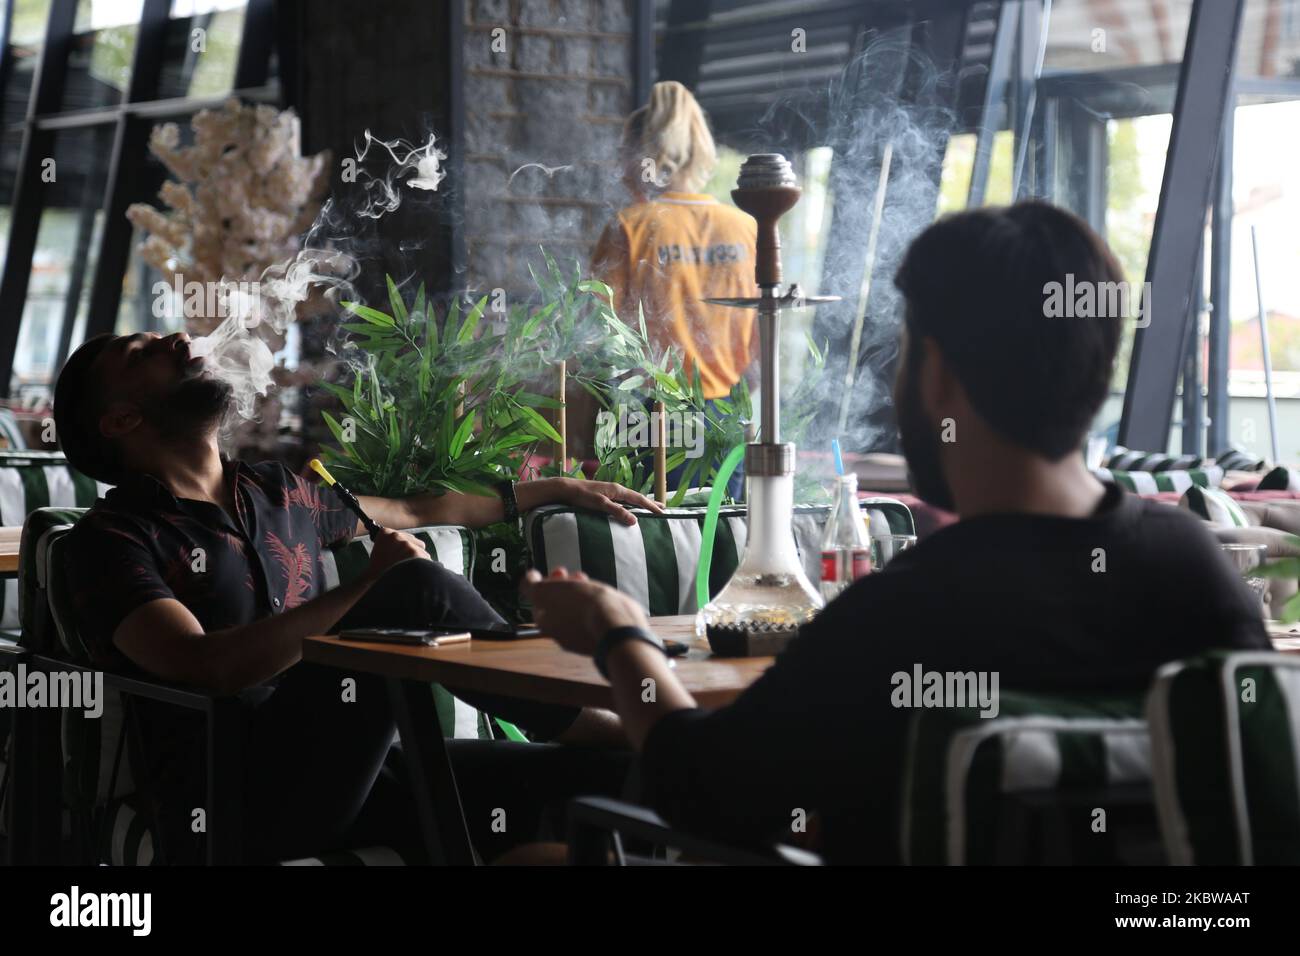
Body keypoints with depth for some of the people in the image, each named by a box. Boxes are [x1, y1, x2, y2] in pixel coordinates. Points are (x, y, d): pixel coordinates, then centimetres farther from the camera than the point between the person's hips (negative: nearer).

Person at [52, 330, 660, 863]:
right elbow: (207, 667, -17)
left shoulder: (277, 491, 21)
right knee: (418, 590, -20)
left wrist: (555, 489, 37)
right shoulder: (112, 536, -1)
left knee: (583, 775, -18)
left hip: (344, 772, 7)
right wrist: (371, 589, -12)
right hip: (233, 806, -6)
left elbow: (413, 511, 38)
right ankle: (602, 728, -7)